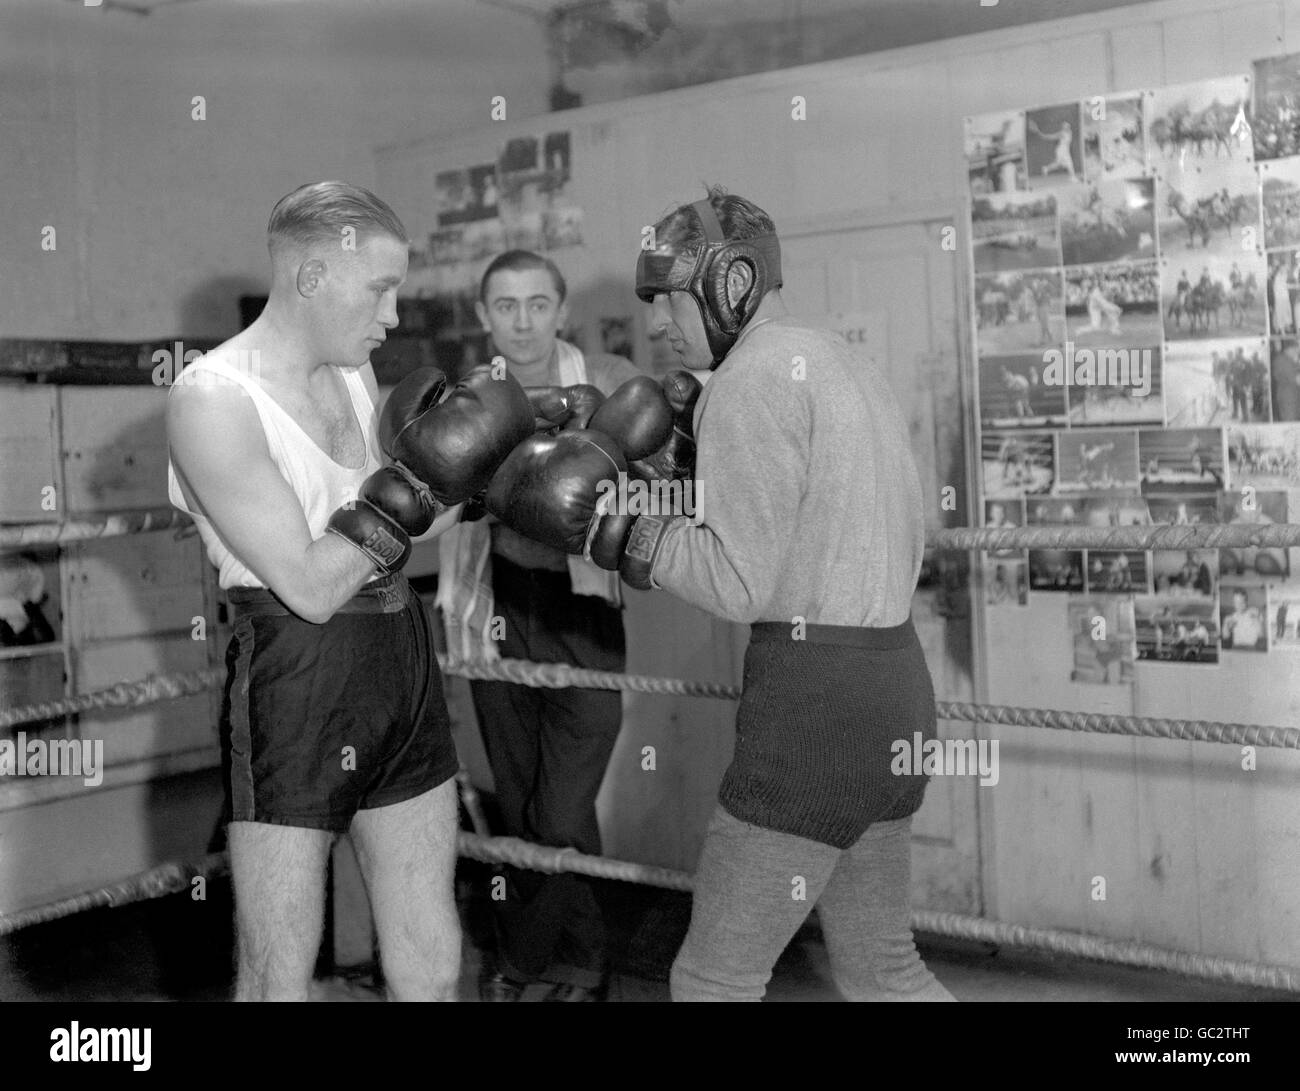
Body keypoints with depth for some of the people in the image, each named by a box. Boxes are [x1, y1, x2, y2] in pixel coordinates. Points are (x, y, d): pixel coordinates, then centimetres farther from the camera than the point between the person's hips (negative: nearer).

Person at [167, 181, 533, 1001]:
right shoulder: (211, 400, -14)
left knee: (433, 967, 13)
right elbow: (310, 587, -17)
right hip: (296, 687, -7)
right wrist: (413, 486, -18)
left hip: (403, 665, 7)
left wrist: (455, 483, -4)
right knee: (280, 980, 4)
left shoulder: (354, 369, 9)